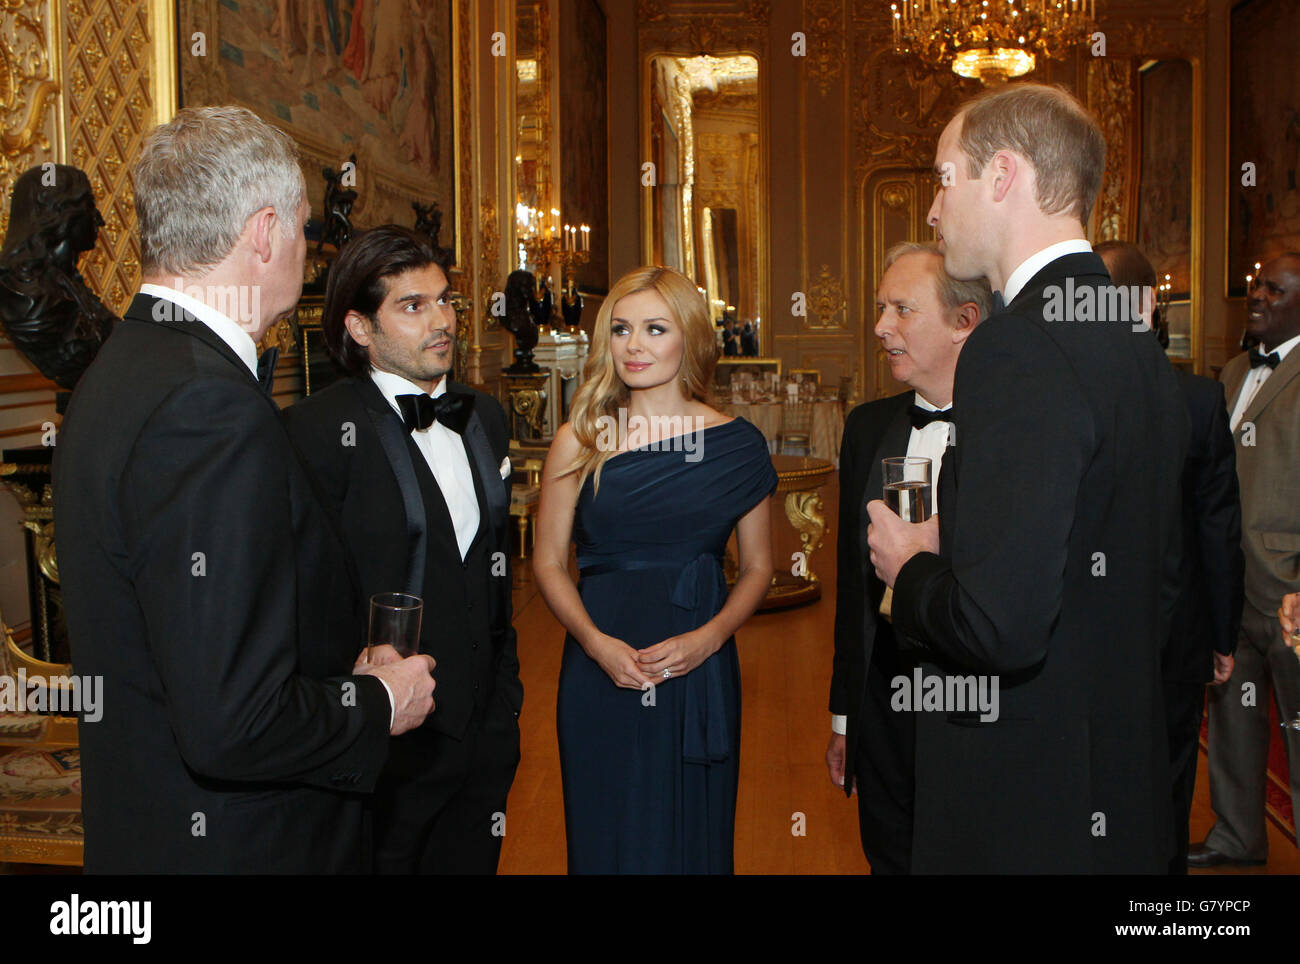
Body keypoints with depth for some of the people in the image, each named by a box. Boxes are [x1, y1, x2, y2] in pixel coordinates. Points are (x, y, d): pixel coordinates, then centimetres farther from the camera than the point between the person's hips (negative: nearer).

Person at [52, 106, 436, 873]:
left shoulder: (120, 369, 5)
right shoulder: (211, 409, -27)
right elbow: (232, 724, -30)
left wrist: (342, 667, 11)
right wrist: (378, 703, -14)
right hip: (240, 844, -9)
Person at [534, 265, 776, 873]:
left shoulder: (737, 445, 0)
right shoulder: (580, 440, -1)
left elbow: (757, 566, 6)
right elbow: (548, 561, 3)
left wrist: (709, 638, -10)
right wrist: (596, 642, -13)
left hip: (700, 676, 1)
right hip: (600, 674, 0)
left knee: (695, 838, 13)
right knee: (606, 838, 12)